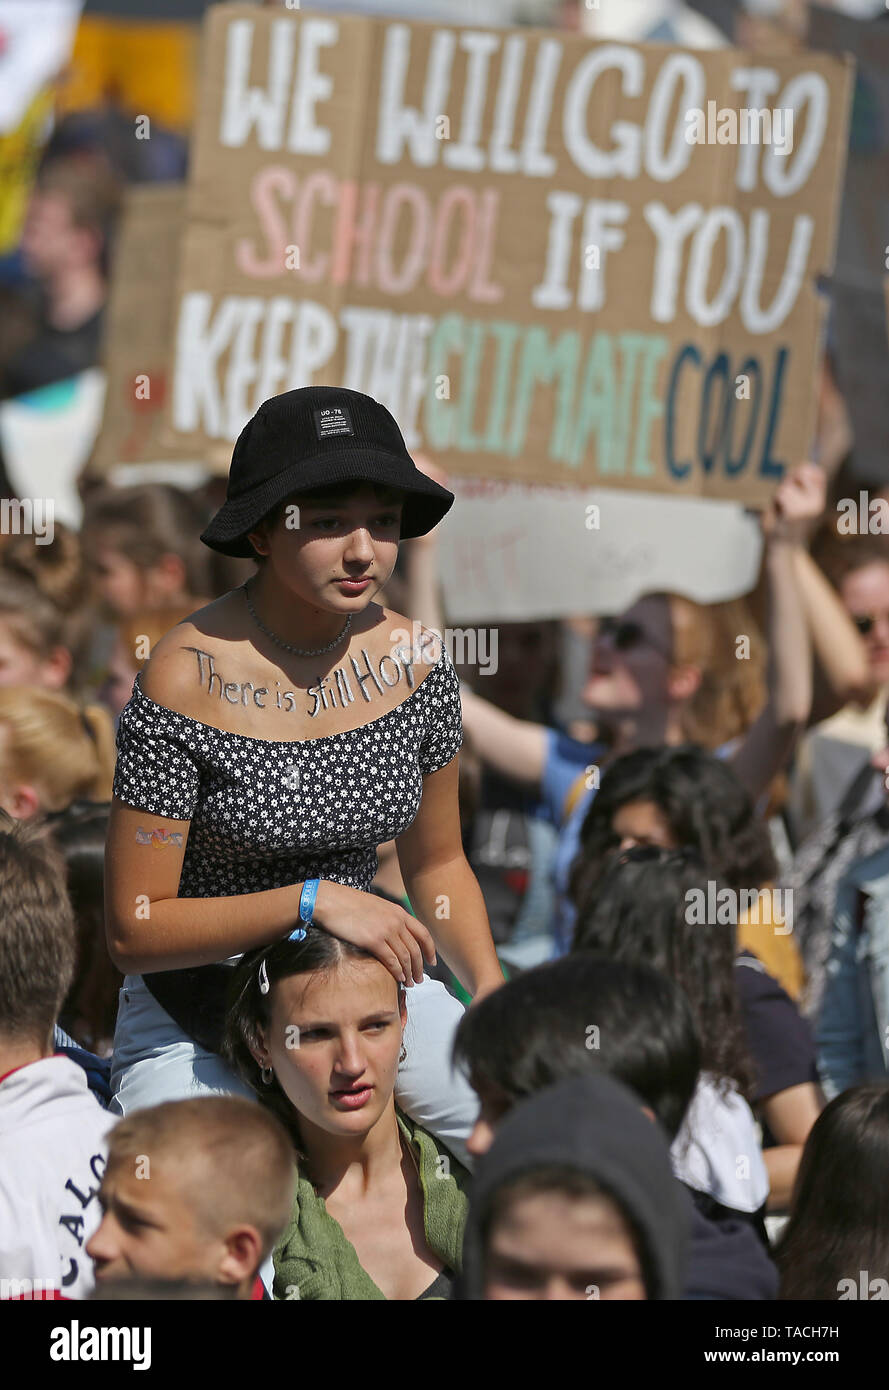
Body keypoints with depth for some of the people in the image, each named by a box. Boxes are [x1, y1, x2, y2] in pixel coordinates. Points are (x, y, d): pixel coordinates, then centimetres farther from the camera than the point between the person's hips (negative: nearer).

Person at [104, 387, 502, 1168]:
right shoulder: (188, 681, -19)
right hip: (197, 1003, -4)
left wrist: (491, 989, -6)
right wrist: (312, 901, -27)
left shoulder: (415, 663, -4)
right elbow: (134, 930, -17)